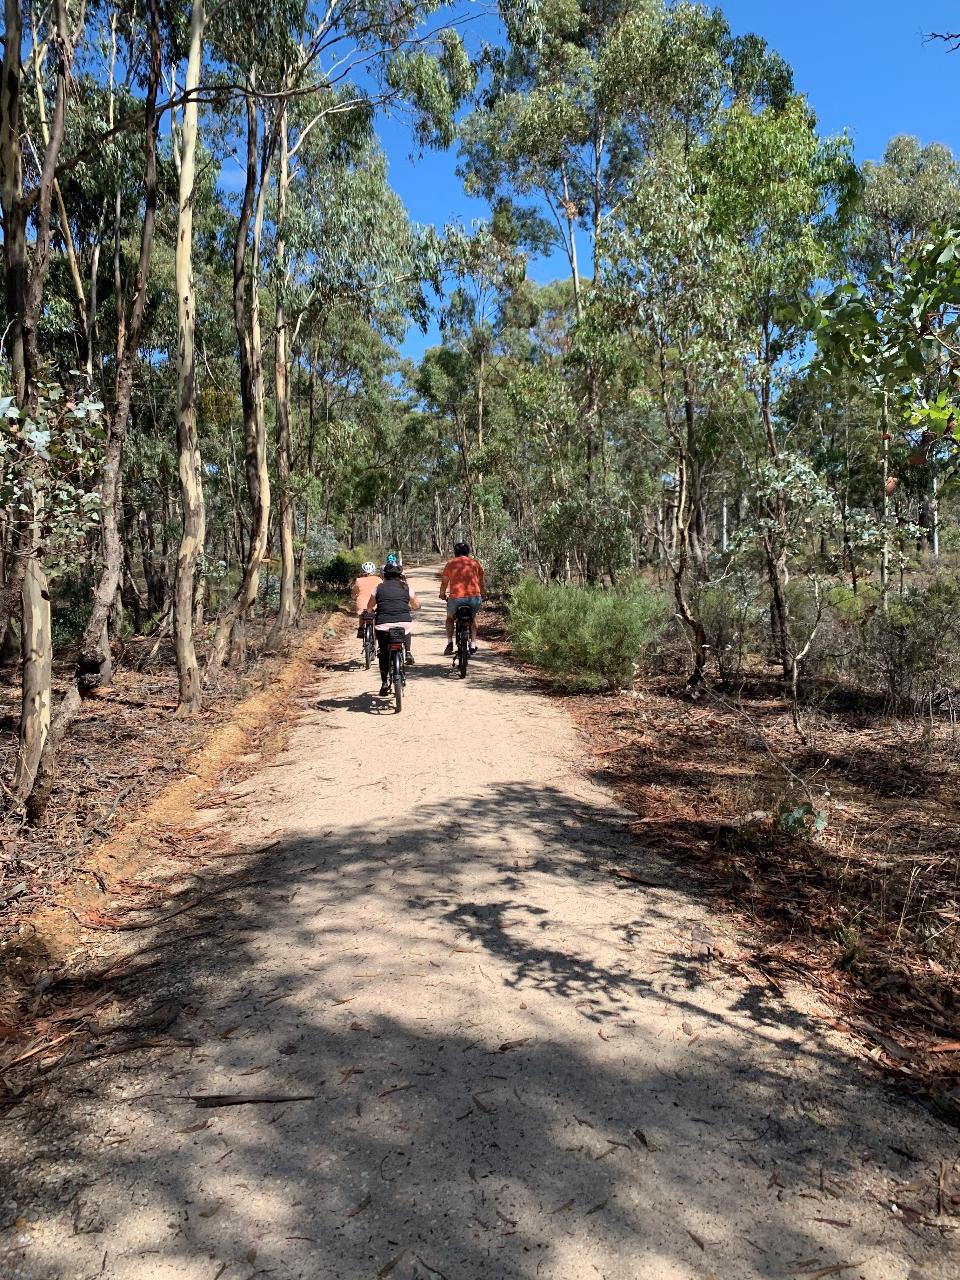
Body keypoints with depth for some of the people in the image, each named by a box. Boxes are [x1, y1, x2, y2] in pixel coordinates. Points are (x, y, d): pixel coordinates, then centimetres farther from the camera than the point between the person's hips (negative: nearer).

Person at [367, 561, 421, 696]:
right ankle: (407, 652, 23)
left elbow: (369, 607, 22)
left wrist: (374, 610, 44)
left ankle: (384, 683, 7)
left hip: (383, 624, 0)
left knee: (384, 654, 13)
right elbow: (416, 605, 26)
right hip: (404, 623, 0)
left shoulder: (379, 588, 13)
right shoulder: (406, 588, 14)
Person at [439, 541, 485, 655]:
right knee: (473, 617, 32)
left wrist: (442, 595, 34)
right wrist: (483, 596, 36)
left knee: (450, 618, 28)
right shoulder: (475, 563, 15)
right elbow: (482, 583, 20)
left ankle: (450, 642, 13)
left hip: (456, 598, -1)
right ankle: (473, 644, 24)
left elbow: (444, 583, 15)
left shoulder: (450, 563, 12)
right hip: (475, 597, 1)